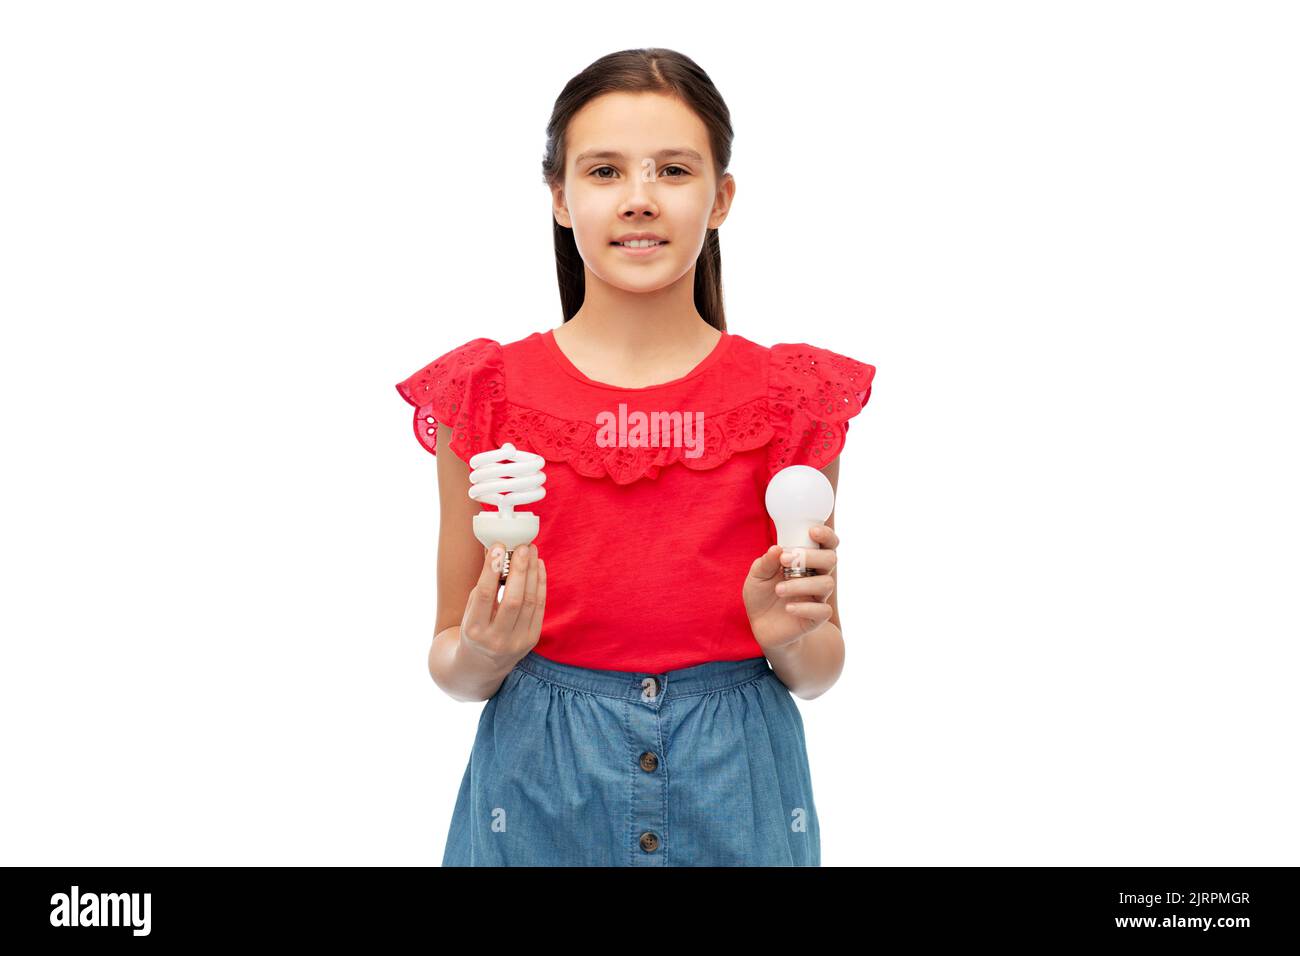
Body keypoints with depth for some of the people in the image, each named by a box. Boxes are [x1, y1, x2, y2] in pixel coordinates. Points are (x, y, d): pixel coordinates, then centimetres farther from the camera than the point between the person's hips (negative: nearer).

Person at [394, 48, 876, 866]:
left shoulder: (793, 397, -2)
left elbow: (819, 672, 6)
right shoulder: (486, 393, -3)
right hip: (539, 796, 0)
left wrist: (793, 637, -15)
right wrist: (484, 651, -18)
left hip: (734, 794, 1)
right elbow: (452, 665, 3)